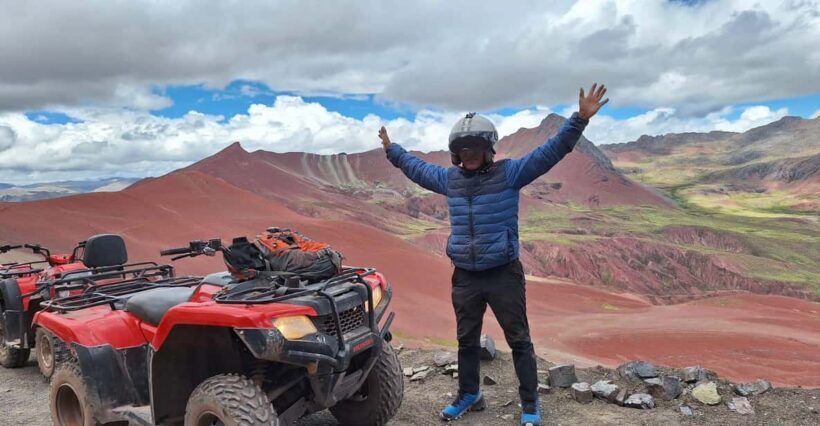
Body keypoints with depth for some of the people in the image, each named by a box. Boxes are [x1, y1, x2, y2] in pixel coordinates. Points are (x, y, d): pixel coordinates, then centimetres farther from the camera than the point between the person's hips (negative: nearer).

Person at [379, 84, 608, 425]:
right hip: (464, 276, 5)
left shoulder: (509, 173, -9)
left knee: (518, 340, 6)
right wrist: (392, 150, 32)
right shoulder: (449, 178, 6)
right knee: (466, 340, 17)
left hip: (503, 274, -4)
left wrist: (580, 119, -27)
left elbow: (551, 151, -17)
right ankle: (469, 395, 36)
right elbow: (417, 168, 25)